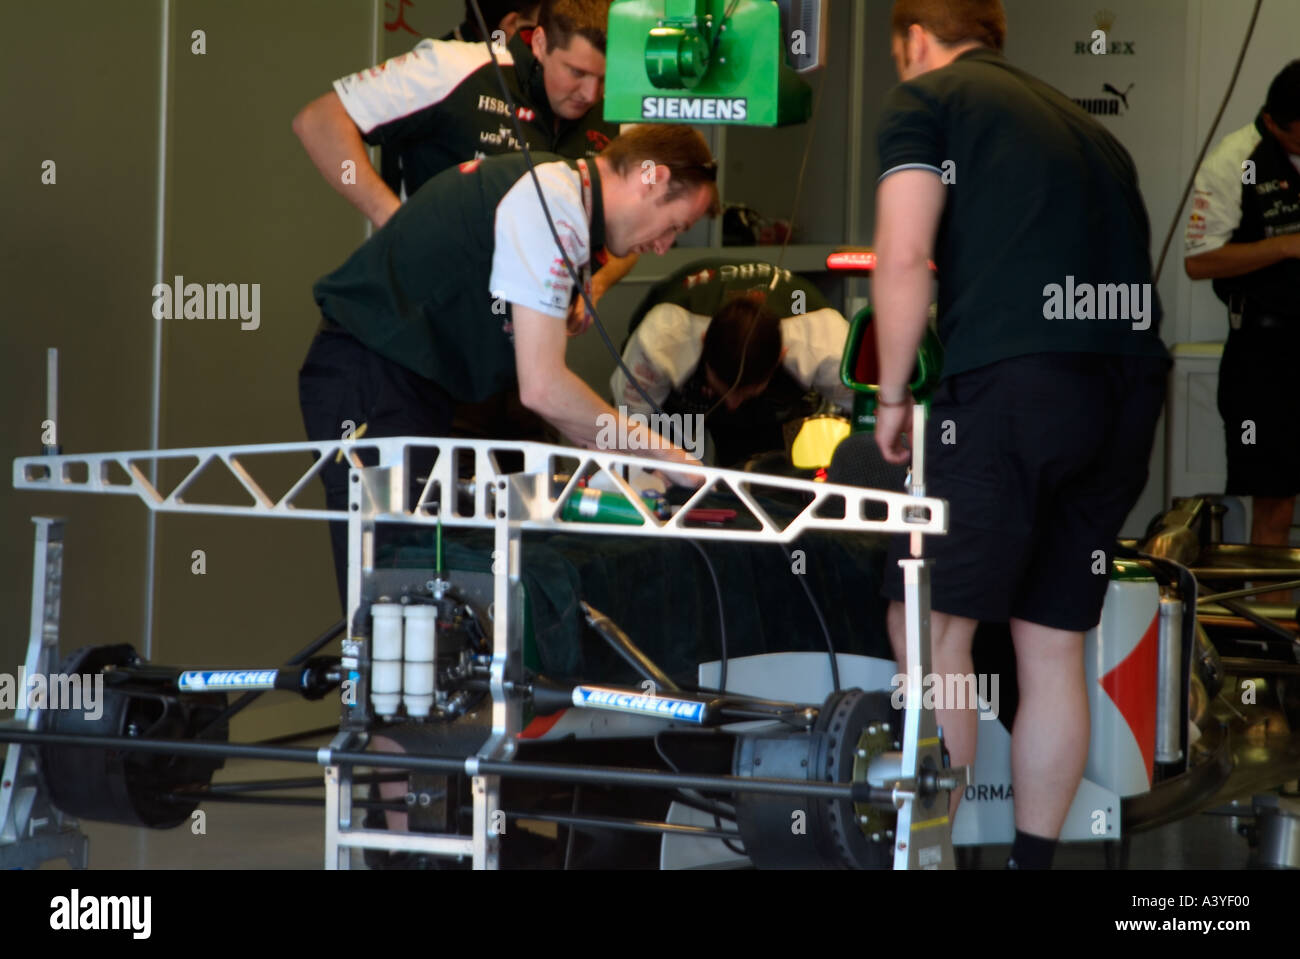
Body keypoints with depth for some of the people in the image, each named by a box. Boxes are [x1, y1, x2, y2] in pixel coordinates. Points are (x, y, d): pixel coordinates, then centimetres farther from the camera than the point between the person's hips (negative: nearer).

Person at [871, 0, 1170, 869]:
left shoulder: (927, 97, 7)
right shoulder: (1081, 122, 26)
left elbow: (903, 258, -5)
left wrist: (894, 395, 5)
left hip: (1014, 380, -7)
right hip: (1132, 386, 7)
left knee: (934, 628, 2)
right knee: (1054, 644, 12)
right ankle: (1033, 860, 15)